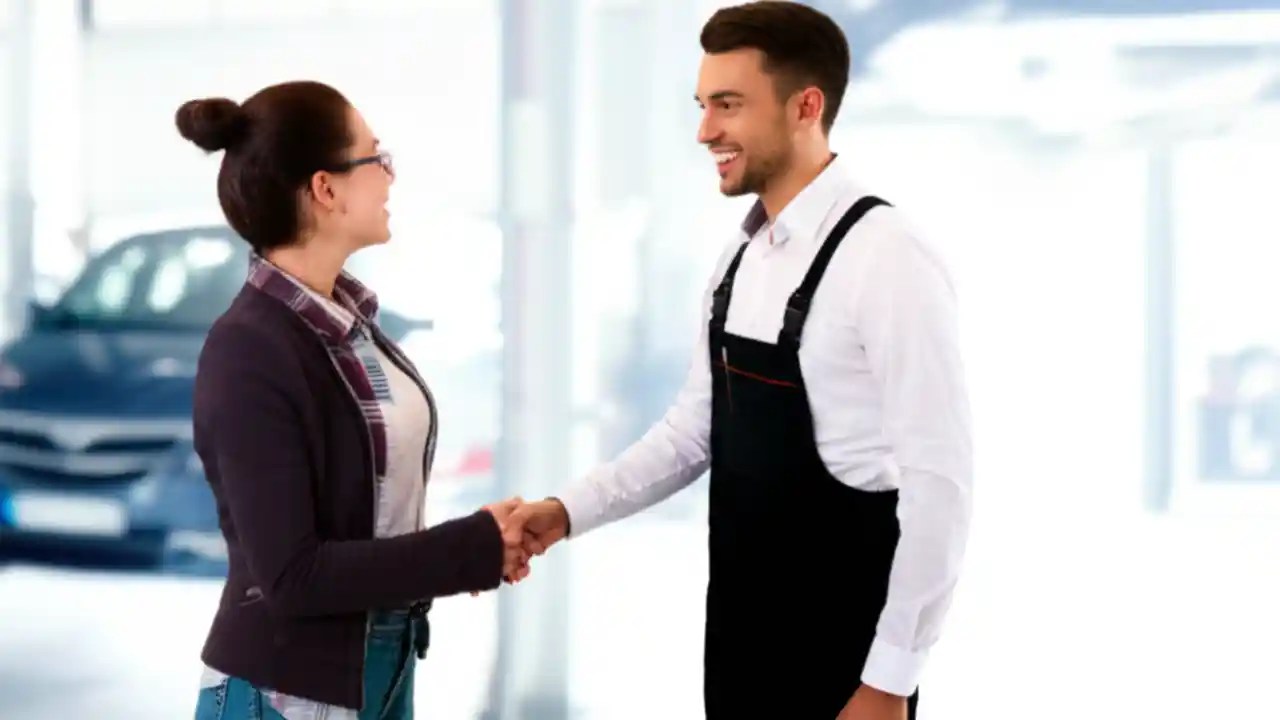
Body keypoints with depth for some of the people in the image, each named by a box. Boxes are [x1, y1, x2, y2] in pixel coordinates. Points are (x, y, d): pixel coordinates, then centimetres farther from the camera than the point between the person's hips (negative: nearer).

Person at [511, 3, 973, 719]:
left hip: (840, 649, -8)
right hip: (740, 626, 8)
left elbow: (939, 483, -19)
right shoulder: (743, 257, 8)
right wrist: (568, 511, -1)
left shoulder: (888, 261, -18)